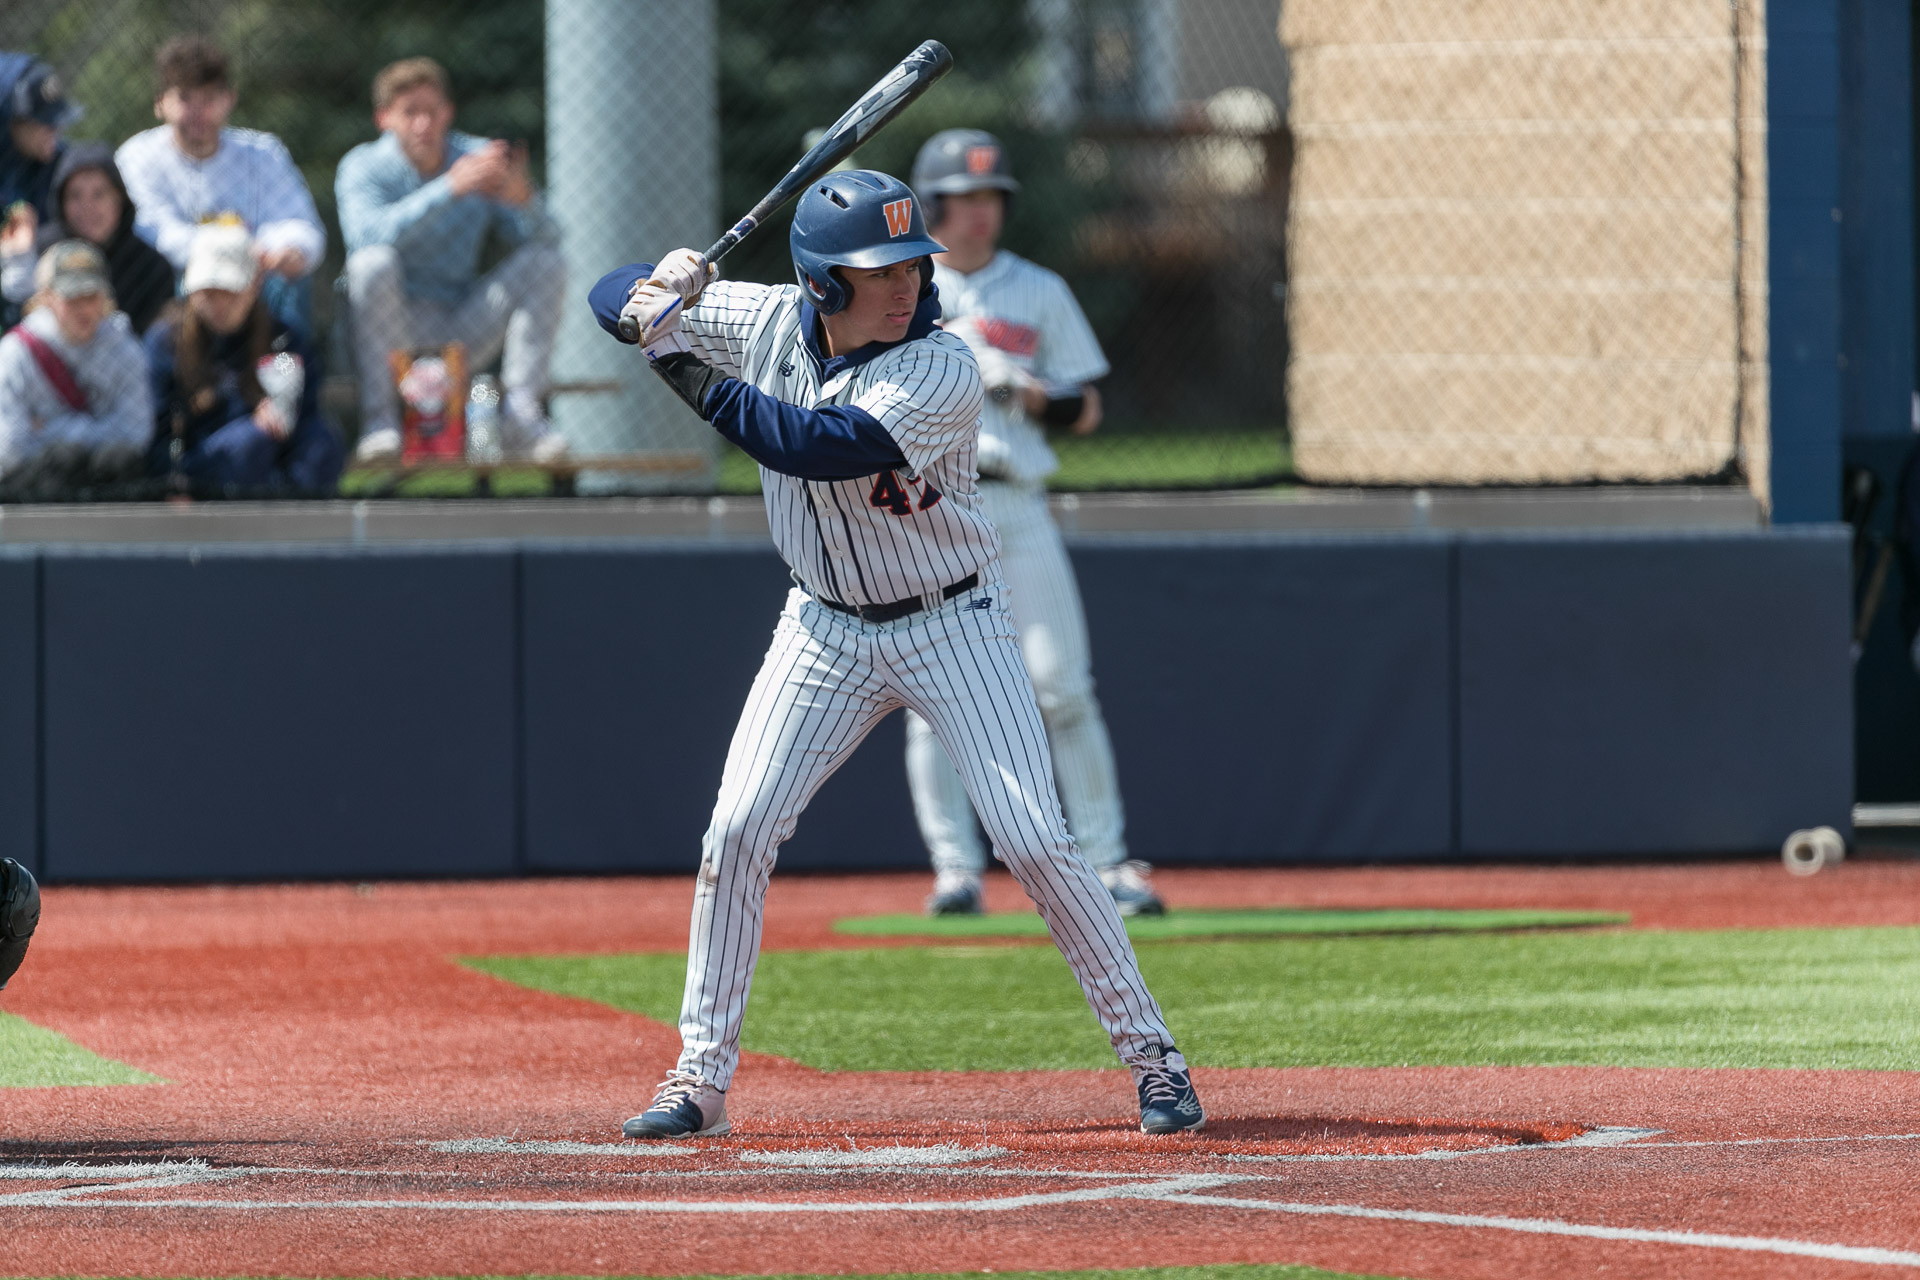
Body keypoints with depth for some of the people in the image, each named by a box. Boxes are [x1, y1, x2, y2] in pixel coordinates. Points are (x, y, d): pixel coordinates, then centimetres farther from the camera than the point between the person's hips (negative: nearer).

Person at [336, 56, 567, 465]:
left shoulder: (477, 158, 3)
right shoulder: (364, 167, -6)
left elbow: (539, 238, -6)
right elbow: (368, 234, -28)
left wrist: (522, 198, -30)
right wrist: (450, 188, -34)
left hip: (464, 334, 3)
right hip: (393, 334, -3)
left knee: (546, 262, -13)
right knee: (374, 262, -32)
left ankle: (520, 412, -17)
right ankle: (381, 419, -29)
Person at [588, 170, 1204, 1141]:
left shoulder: (943, 374, -26)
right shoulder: (767, 324, -10)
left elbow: (812, 446, -37)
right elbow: (611, 299, -2)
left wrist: (682, 361, -35)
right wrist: (657, 292, -27)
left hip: (953, 626, -4)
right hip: (826, 629, 4)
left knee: (1033, 842, -10)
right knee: (737, 831, -6)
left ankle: (1149, 1054, 3)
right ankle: (700, 1078, 3)